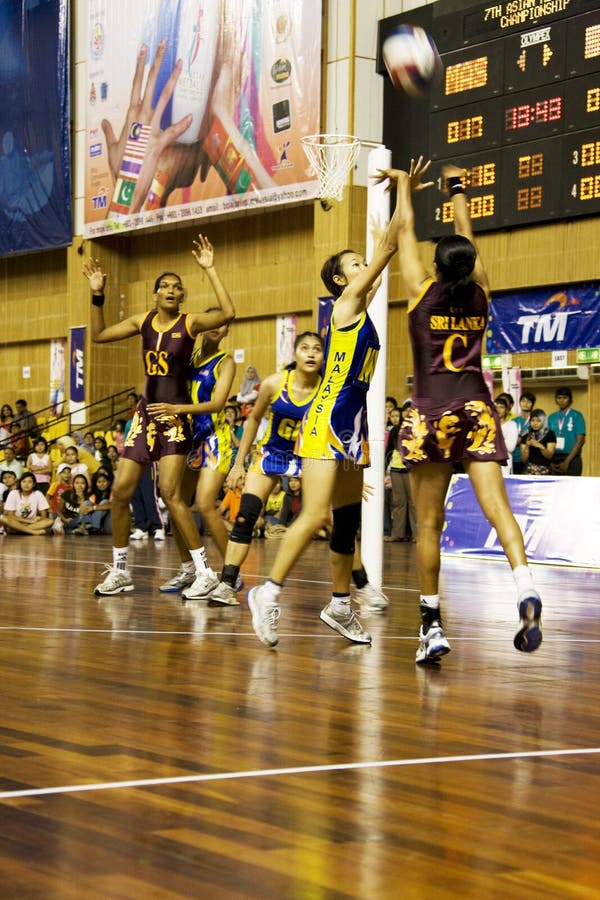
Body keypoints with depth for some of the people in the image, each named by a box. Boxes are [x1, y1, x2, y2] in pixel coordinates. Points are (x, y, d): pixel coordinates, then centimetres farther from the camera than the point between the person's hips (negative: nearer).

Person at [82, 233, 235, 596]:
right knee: (120, 491, 4)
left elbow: (228, 312, -25)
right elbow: (99, 335, 14)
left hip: (176, 415, -6)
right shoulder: (144, 321, 7)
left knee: (171, 494, -16)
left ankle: (205, 572, -10)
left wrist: (210, 269, -24)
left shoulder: (190, 322, -7)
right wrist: (98, 295, 4)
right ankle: (120, 571, 18)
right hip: (146, 412, 6)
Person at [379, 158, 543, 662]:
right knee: (496, 504, -10)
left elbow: (406, 234, 12)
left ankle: (431, 625, 5)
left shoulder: (423, 293, 0)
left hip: (431, 413, -2)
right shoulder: (479, 294, 6)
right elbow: (467, 236, 20)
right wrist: (456, 187, 33)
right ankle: (526, 590, -34)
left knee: (429, 525, 3)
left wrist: (404, 185, 26)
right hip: (477, 409, 2)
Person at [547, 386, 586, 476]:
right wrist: (550, 462, -2)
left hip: (572, 460, -4)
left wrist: (567, 462, -11)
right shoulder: (551, 417, 12)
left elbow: (580, 441, -6)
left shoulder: (577, 416, 0)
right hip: (554, 460, 4)